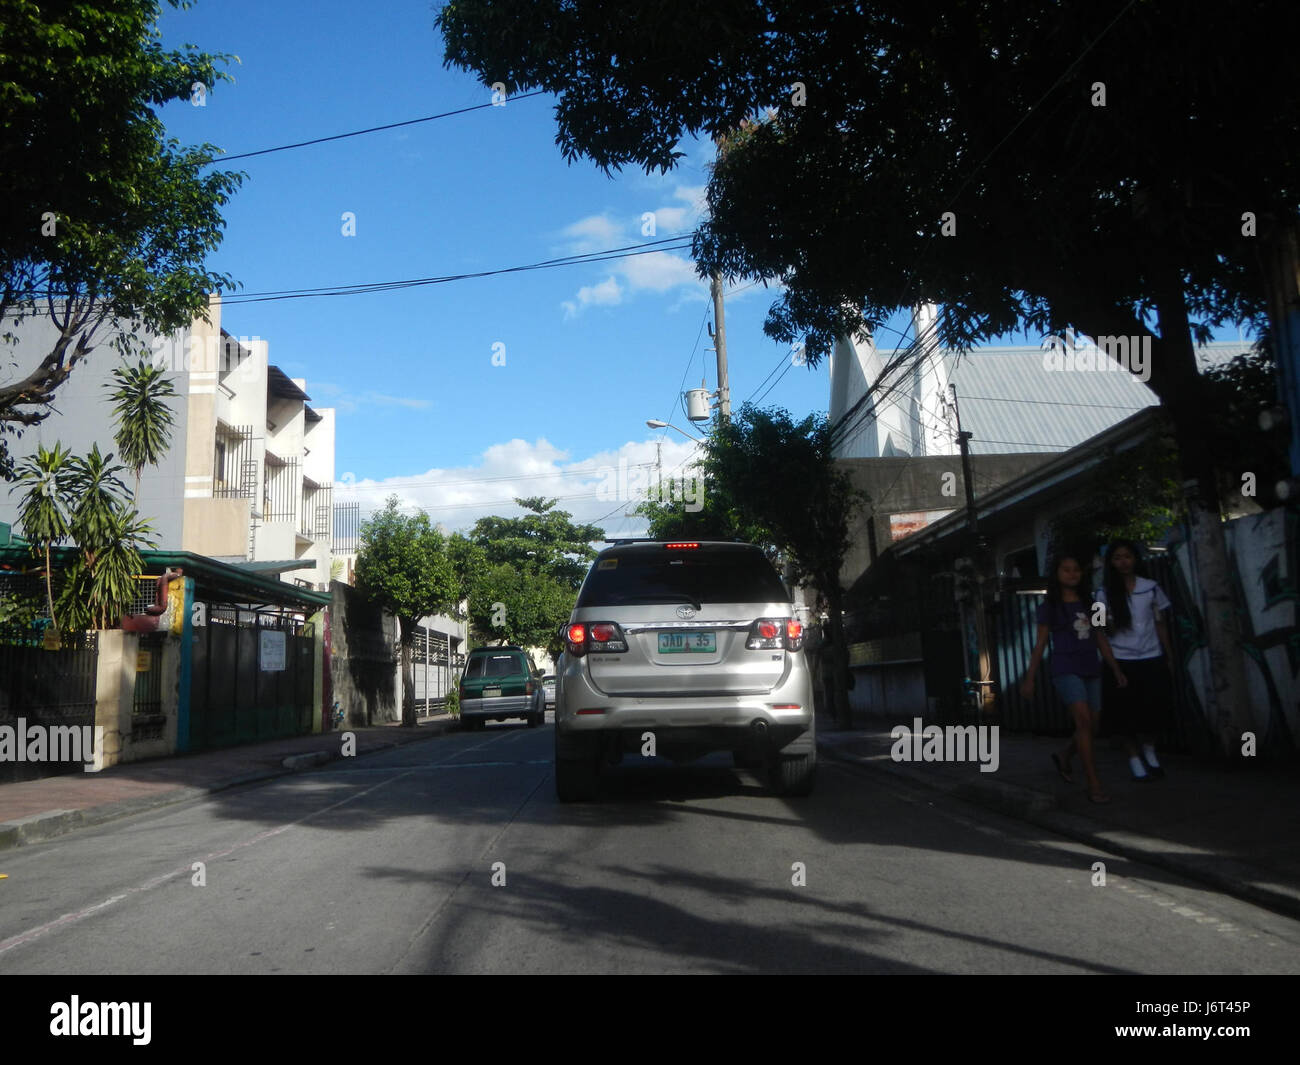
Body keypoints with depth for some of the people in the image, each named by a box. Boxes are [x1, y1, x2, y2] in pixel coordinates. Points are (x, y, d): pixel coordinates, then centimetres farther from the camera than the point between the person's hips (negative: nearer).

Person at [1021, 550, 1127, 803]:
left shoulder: (1089, 604, 12)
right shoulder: (1049, 607, 0)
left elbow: (1101, 639, 15)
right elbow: (1040, 644, 0)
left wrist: (1116, 670, 12)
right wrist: (1030, 678, -3)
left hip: (1091, 670, 5)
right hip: (1066, 670, -5)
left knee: (1091, 726, 6)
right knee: (1083, 720, -18)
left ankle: (1063, 757, 34)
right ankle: (1094, 783, -15)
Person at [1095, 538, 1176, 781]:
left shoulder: (1151, 588, 3)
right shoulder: (1105, 592, -1)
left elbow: (1161, 625, 9)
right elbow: (1110, 631, -5)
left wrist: (1169, 658, 8)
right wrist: (1105, 622, -27)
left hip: (1151, 660, 1)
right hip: (1121, 662, -1)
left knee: (1154, 709, 4)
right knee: (1126, 713, 1)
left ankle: (1149, 750, 30)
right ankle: (1134, 758, 18)